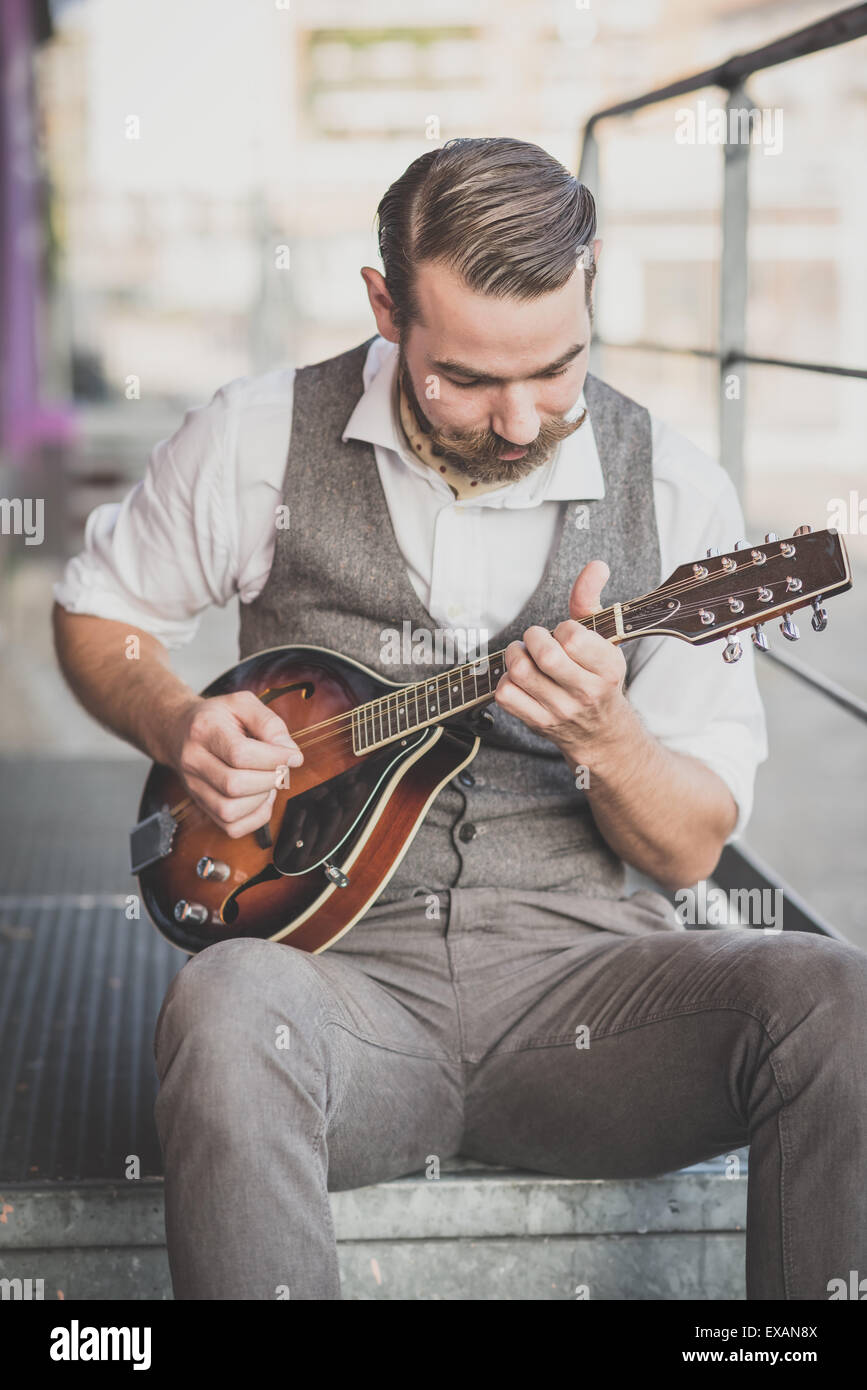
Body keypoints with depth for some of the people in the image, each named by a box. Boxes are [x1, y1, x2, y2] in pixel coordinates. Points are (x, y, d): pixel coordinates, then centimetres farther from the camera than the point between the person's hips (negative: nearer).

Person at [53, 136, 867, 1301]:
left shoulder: (674, 491, 3)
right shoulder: (260, 438, 1)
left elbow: (692, 853, 5)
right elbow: (97, 610, 17)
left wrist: (603, 740, -17)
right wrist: (179, 726, -4)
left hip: (579, 965, 1)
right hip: (344, 969, -1)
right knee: (227, 1010, -37)